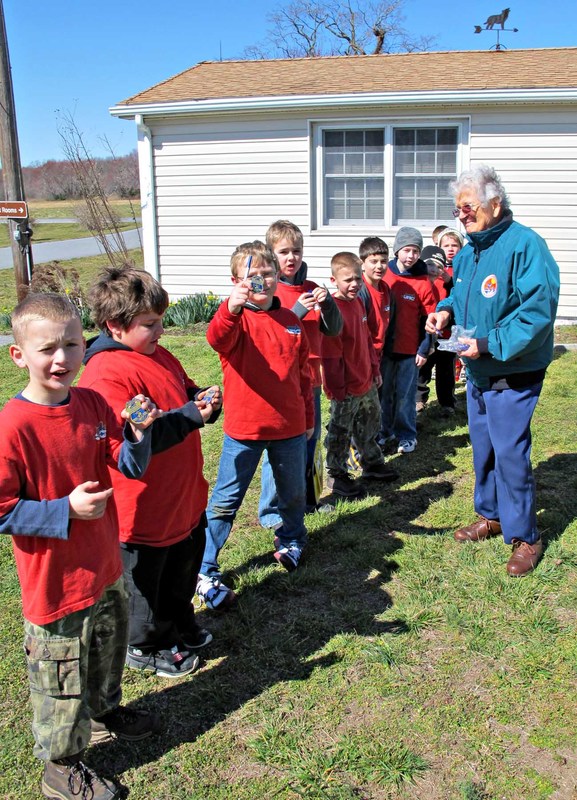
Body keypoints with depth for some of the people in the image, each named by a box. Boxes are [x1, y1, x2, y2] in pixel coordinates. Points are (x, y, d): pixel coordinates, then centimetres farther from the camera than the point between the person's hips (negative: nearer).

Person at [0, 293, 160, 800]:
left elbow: (131, 465, 2)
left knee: (108, 652, 30)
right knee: (62, 682, 13)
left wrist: (139, 432, -17)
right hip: (56, 584, -7)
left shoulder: (93, 404, -4)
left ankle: (104, 712, 57)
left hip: (105, 568, 7)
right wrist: (66, 510, -27)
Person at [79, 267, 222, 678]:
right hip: (145, 511, -9)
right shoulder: (107, 374, -25)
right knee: (145, 583, 15)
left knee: (183, 570, 27)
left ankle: (180, 628, 50)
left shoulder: (159, 356, 5)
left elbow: (185, 392, 20)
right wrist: (191, 416, -33)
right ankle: (146, 648, 38)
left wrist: (204, 398, -5)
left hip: (184, 500, 9)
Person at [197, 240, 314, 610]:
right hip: (244, 428, -4)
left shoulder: (291, 320, 6)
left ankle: (292, 539, 49)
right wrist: (231, 309, -54)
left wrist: (308, 416, 18)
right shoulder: (236, 318, -9)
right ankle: (205, 570, 13)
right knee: (225, 500, 2)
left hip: (290, 427, 5)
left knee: (294, 492, 22)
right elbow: (218, 339, -34)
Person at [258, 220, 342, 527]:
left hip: (310, 379, 6)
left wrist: (327, 303, -16)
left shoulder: (312, 290, 7)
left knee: (309, 443, 16)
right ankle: (271, 511, 12)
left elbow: (334, 329, 2)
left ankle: (306, 500, 32)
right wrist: (298, 311, -26)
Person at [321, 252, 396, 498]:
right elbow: (331, 355, -21)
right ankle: (338, 476, 19)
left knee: (370, 423, 23)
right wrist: (336, 388, -19)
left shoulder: (358, 302, 6)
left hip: (366, 381, 9)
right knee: (340, 432, 6)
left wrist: (375, 369, 19)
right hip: (346, 387, -9)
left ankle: (372, 463, 42)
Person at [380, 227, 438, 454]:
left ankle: (406, 435, 18)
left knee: (405, 395, 5)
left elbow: (429, 319, -2)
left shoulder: (423, 282, -4)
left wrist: (424, 350, -6)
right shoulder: (384, 276, 0)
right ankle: (385, 431, 26)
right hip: (383, 347, 2)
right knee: (384, 393, 11)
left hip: (410, 350, -2)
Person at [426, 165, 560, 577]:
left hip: (512, 376, -8)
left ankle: (524, 536, 12)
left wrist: (488, 344, -27)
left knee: (510, 453, -3)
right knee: (482, 447, 18)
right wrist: (446, 311, -1)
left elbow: (537, 312, -26)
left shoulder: (525, 245, -20)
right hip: (477, 372, 8)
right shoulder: (470, 249, 7)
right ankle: (491, 515, 36)